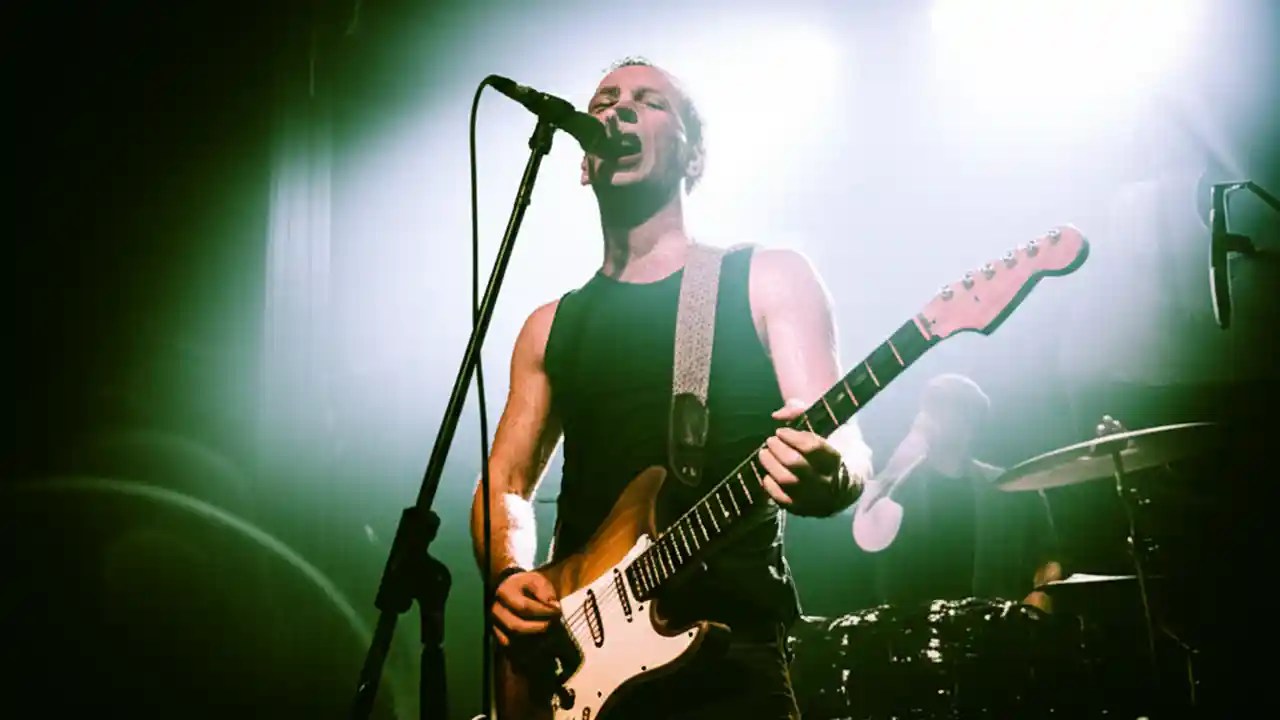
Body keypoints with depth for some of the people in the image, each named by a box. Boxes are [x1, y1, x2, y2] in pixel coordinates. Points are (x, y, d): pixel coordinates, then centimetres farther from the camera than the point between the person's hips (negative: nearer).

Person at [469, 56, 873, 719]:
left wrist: (824, 474, -29)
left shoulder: (769, 279, 3)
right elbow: (505, 483, 15)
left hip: (729, 657, -3)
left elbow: (846, 451, -6)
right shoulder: (552, 326, 14)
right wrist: (508, 576, -5)